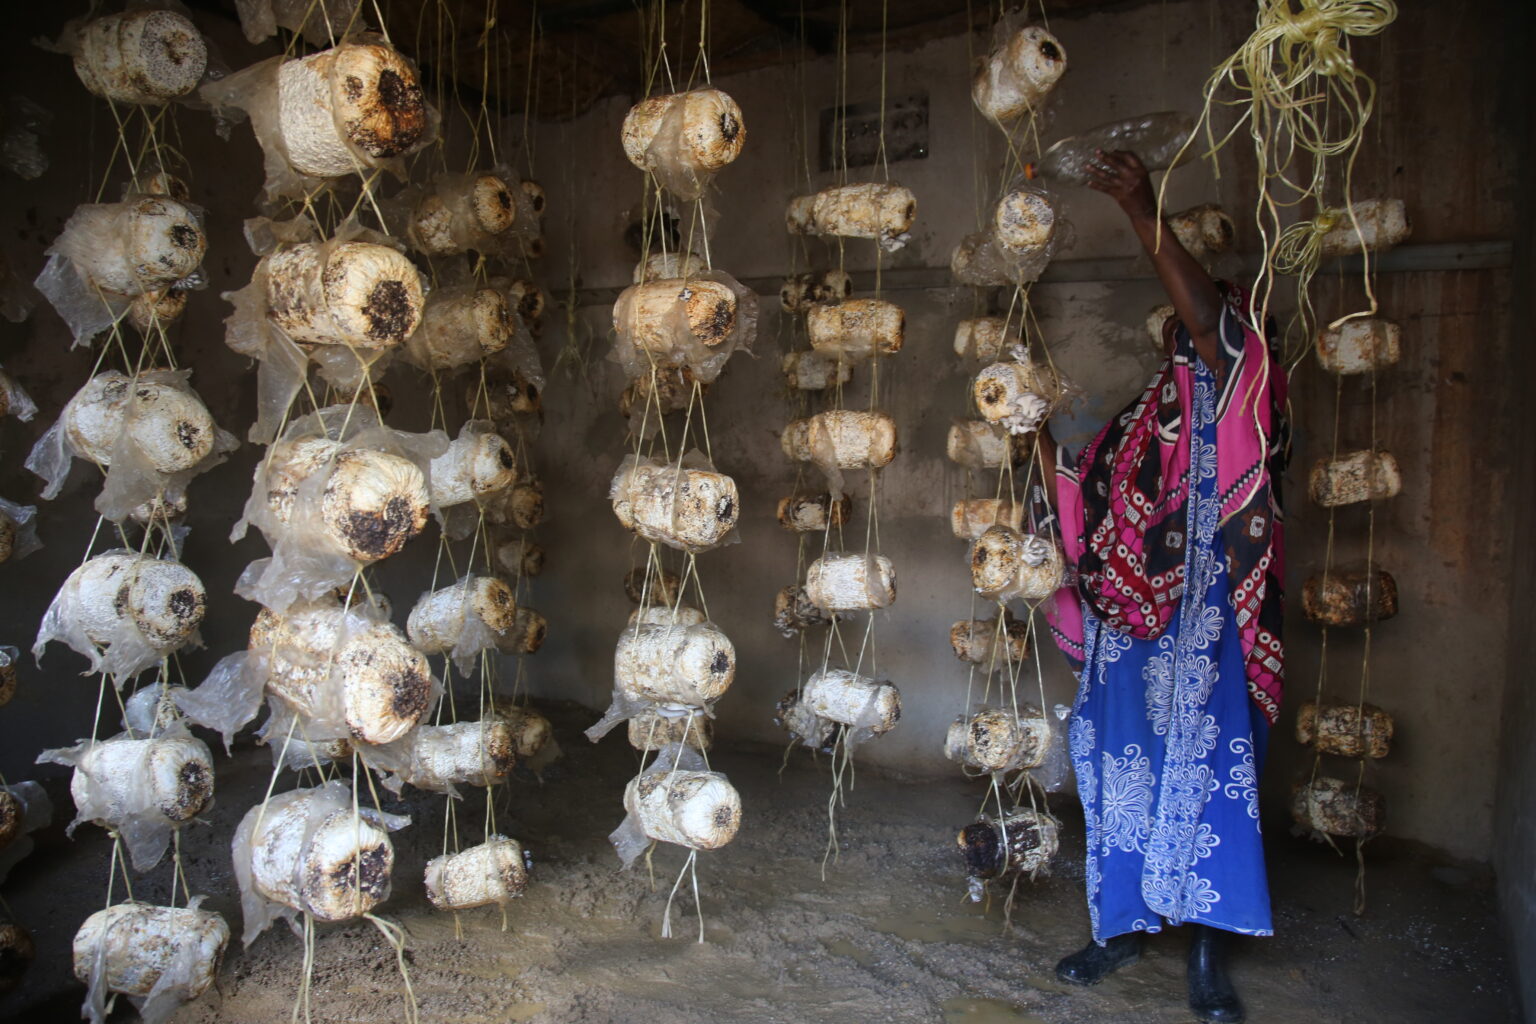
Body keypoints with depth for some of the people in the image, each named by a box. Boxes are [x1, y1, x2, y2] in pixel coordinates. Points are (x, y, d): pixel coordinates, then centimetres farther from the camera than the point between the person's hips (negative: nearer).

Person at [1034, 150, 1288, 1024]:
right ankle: (1125, 926, 23)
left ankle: (1208, 952, 9)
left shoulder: (1238, 408, -3)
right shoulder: (1141, 420, 17)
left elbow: (1212, 319, -23)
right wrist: (1041, 434, 18)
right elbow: (1081, 500, 26)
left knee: (1205, 774, -3)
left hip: (1199, 631, -6)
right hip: (1127, 629, 6)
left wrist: (1146, 215, -30)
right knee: (1125, 772, 9)